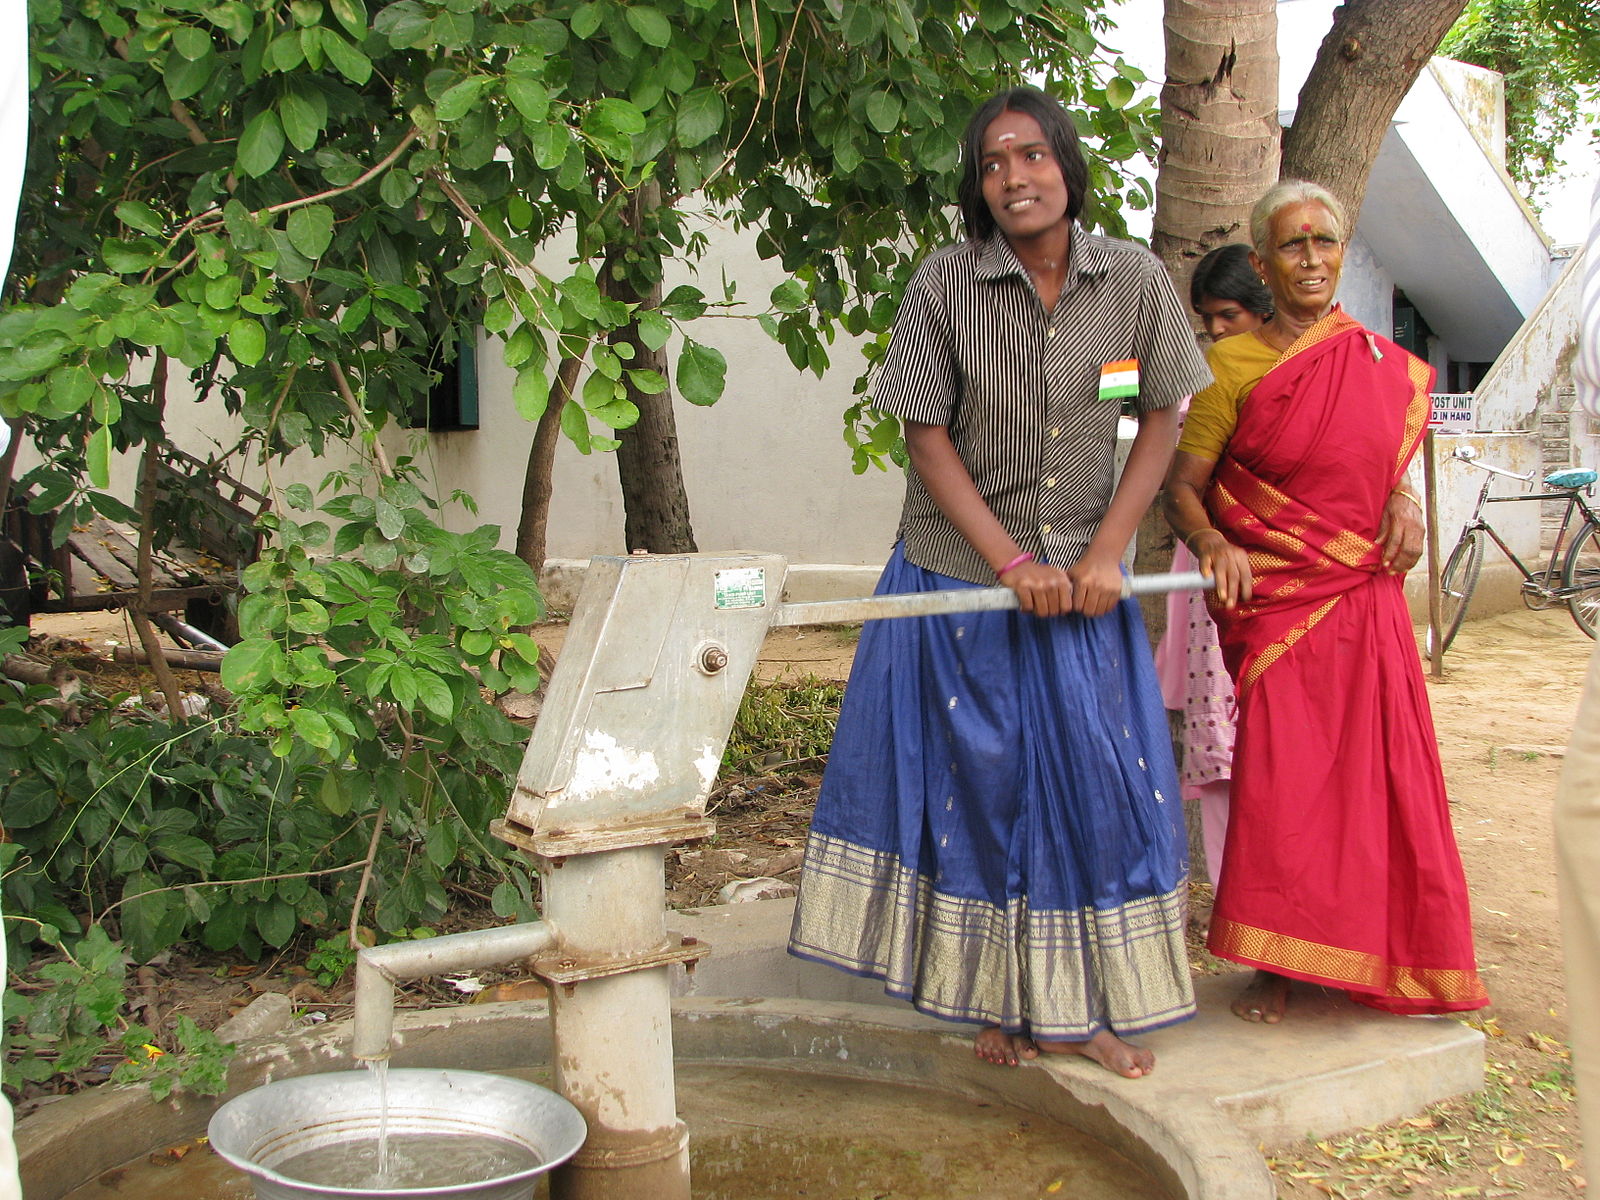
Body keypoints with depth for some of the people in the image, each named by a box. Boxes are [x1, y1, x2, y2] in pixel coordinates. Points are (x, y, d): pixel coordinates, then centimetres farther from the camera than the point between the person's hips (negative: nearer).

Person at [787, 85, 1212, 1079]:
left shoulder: (1134, 281, -5)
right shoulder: (946, 285, -9)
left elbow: (1162, 422, 2)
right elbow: (927, 437, -8)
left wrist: (1104, 554, -8)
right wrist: (1014, 564, -15)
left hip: (1085, 582, 2)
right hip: (962, 577, -1)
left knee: (1101, 782, 4)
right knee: (982, 788, 6)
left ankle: (1089, 1005, 19)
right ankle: (999, 999, 22)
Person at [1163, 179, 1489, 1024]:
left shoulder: (1385, 364, 8)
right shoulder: (1233, 364, -5)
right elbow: (1181, 488, -6)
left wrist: (1402, 499, 2)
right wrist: (1214, 545, -26)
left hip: (1364, 600, 4)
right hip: (1274, 599, -4)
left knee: (1370, 775, 6)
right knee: (1280, 777, -5)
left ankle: (1366, 955, 22)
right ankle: (1273, 962, 9)